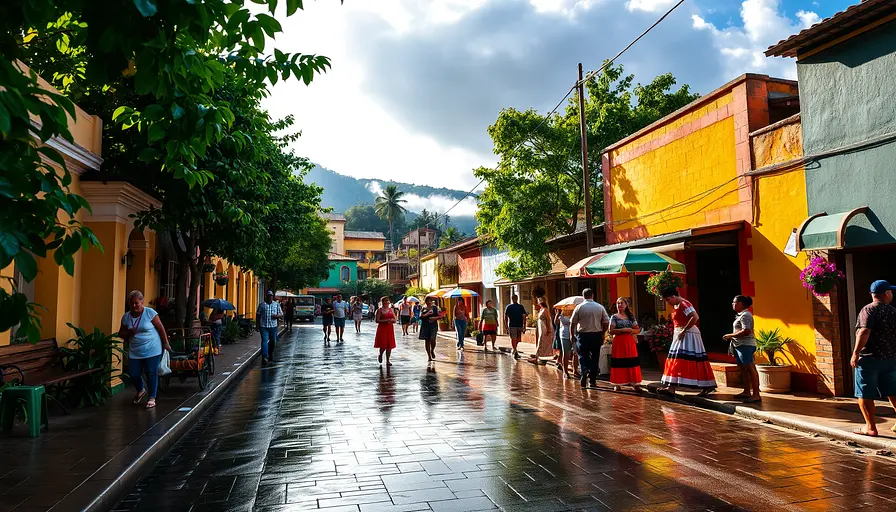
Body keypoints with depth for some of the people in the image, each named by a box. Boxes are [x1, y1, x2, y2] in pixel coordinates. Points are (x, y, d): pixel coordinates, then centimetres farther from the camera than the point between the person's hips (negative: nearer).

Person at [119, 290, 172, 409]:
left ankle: (152, 398, 11)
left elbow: (161, 329, -3)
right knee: (133, 374, 4)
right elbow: (121, 334, 13)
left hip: (152, 350, -4)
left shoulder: (150, 312, -6)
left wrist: (165, 344, -1)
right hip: (134, 352, 4)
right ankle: (141, 390, 35)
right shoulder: (126, 317, 6)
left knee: (151, 374, -3)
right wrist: (128, 333, -11)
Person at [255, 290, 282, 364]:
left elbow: (281, 314, 9)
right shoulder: (262, 305, 6)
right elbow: (257, 315, 9)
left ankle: (270, 355, 32)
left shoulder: (277, 305, 10)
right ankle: (264, 357, -20)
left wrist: (277, 315, -12)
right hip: (263, 327, -2)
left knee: (273, 342, 11)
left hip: (273, 326, 2)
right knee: (264, 341, -13)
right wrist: (257, 325, 3)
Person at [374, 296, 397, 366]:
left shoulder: (391, 310, 12)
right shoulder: (379, 310, -2)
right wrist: (385, 320, -17)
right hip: (382, 329, -4)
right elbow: (377, 320, -9)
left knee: (389, 345, 1)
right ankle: (380, 355, 23)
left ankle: (387, 361, 9)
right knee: (383, 345, -8)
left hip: (390, 329, 4)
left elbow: (394, 320, 12)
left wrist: (391, 320, -9)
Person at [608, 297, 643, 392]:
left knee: (632, 363, -3)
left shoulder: (631, 317, 12)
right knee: (619, 363, -3)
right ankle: (617, 384, 4)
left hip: (630, 342, 2)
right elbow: (611, 331, -7)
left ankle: (634, 383, 0)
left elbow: (638, 330, 11)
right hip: (618, 342, -2)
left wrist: (631, 330, -10)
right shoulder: (614, 317, 3)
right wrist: (623, 330, -16)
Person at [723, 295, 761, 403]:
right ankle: (747, 392, 23)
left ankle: (756, 394, -10)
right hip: (740, 345, 11)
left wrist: (731, 336, -17)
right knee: (743, 369, 15)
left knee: (750, 368, -10)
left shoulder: (745, 315, -14)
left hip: (746, 345, -11)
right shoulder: (741, 315, 19)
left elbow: (746, 331, -24)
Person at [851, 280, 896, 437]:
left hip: (869, 358, -6)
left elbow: (864, 332, -21)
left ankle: (871, 427, 4)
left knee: (864, 394, 2)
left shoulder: (868, 310, -9)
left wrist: (856, 353, -18)